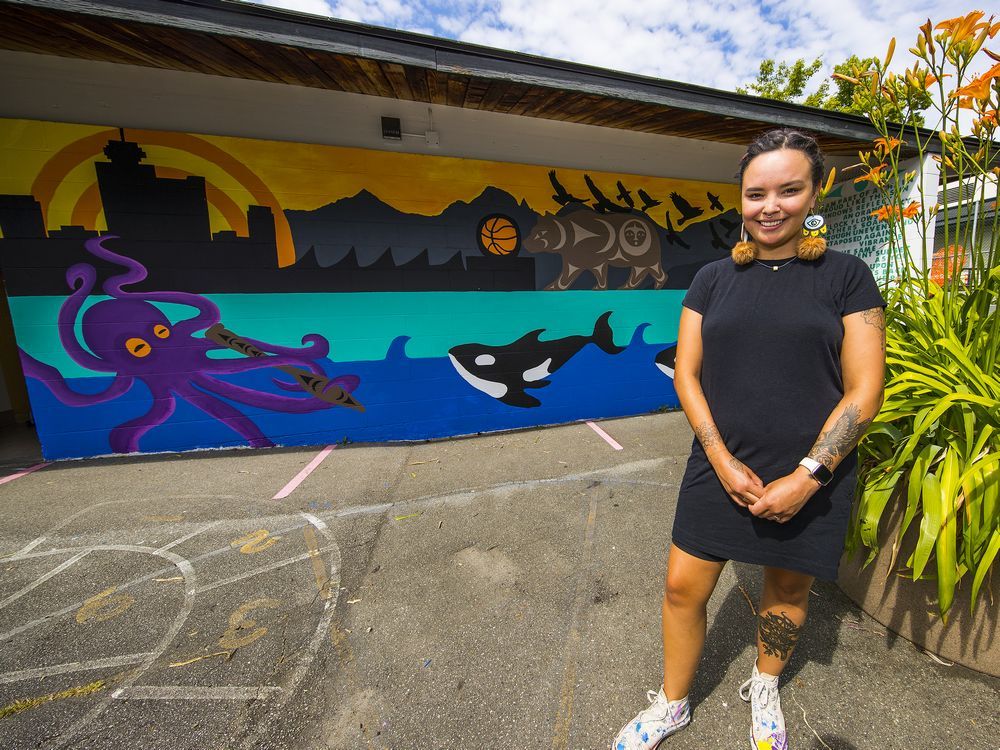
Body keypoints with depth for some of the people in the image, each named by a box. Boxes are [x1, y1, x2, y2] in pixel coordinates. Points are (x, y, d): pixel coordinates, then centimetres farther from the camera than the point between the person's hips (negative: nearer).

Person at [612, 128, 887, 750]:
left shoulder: (846, 276, -2)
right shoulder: (714, 279, 3)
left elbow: (864, 391, -7)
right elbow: (686, 374, -1)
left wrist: (804, 477, -15)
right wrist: (723, 459, -11)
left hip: (809, 479, -1)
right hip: (719, 468, 2)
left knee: (788, 589, 19)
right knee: (683, 588, 7)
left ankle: (764, 688, 50)